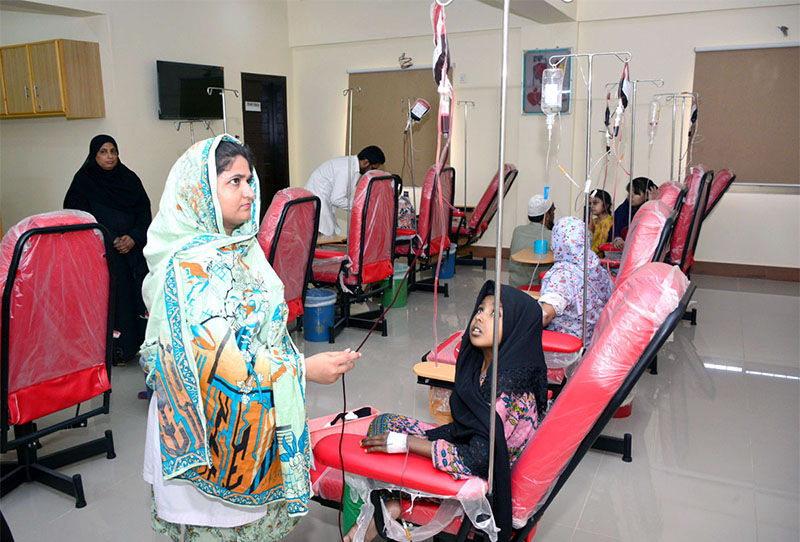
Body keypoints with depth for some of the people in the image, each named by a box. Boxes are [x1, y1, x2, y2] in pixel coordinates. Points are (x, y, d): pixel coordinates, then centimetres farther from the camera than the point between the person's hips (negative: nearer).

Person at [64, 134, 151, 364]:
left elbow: (144, 211, 7)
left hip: (133, 249, 3)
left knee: (139, 294, 0)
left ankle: (142, 342, 12)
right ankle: (119, 350, 5)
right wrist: (111, 241, -12)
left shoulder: (129, 179, 8)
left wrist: (134, 237, -9)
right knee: (113, 299, -4)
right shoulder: (83, 182, 0)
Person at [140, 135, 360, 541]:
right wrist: (303, 370, -25)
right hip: (212, 427, -8)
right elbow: (217, 359, -28)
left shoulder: (240, 246, 4)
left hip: (257, 418, 8)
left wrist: (297, 364, 17)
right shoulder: (187, 267, -24)